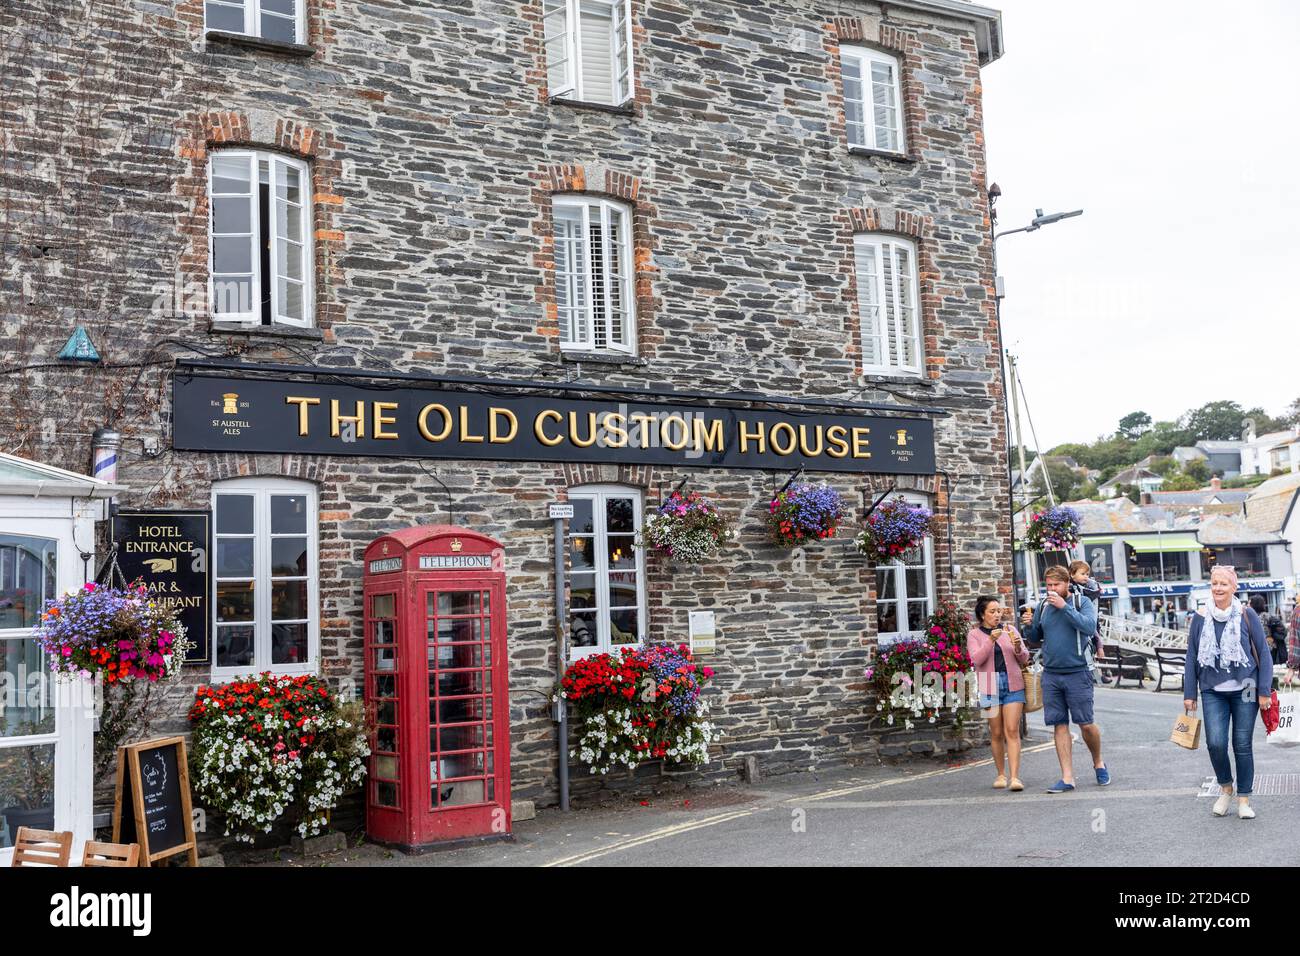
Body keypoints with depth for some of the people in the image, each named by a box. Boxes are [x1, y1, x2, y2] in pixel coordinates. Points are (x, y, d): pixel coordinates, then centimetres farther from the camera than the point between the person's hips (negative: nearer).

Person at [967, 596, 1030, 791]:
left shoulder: (1010, 630, 10)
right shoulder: (974, 634, 5)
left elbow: (1024, 659, 10)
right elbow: (976, 659, -10)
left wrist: (1018, 648, -11)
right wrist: (991, 640, -22)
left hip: (1013, 685, 1)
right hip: (989, 687, -1)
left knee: (1012, 731, -8)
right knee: (996, 733, 4)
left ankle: (1015, 777, -11)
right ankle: (1001, 775, 16)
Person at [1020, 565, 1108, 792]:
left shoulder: (1082, 602, -1)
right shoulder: (1042, 608, 10)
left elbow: (1089, 626, -19)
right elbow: (1034, 641, 17)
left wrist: (1064, 607, -22)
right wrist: (1029, 626, -4)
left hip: (1077, 673, -4)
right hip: (1050, 674, 4)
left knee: (1086, 724, -1)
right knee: (1059, 725, 3)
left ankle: (1098, 763, 26)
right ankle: (1067, 777, 7)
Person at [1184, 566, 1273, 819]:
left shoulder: (1247, 615, -2)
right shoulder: (1201, 619, 3)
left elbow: (1263, 653, 1)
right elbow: (1191, 658, 8)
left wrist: (1264, 691, -3)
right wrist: (1189, 694, 6)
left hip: (1244, 691, -1)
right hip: (1213, 692, 1)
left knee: (1242, 745, 2)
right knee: (1215, 743, -10)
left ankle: (1244, 799, 17)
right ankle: (1225, 788, 17)